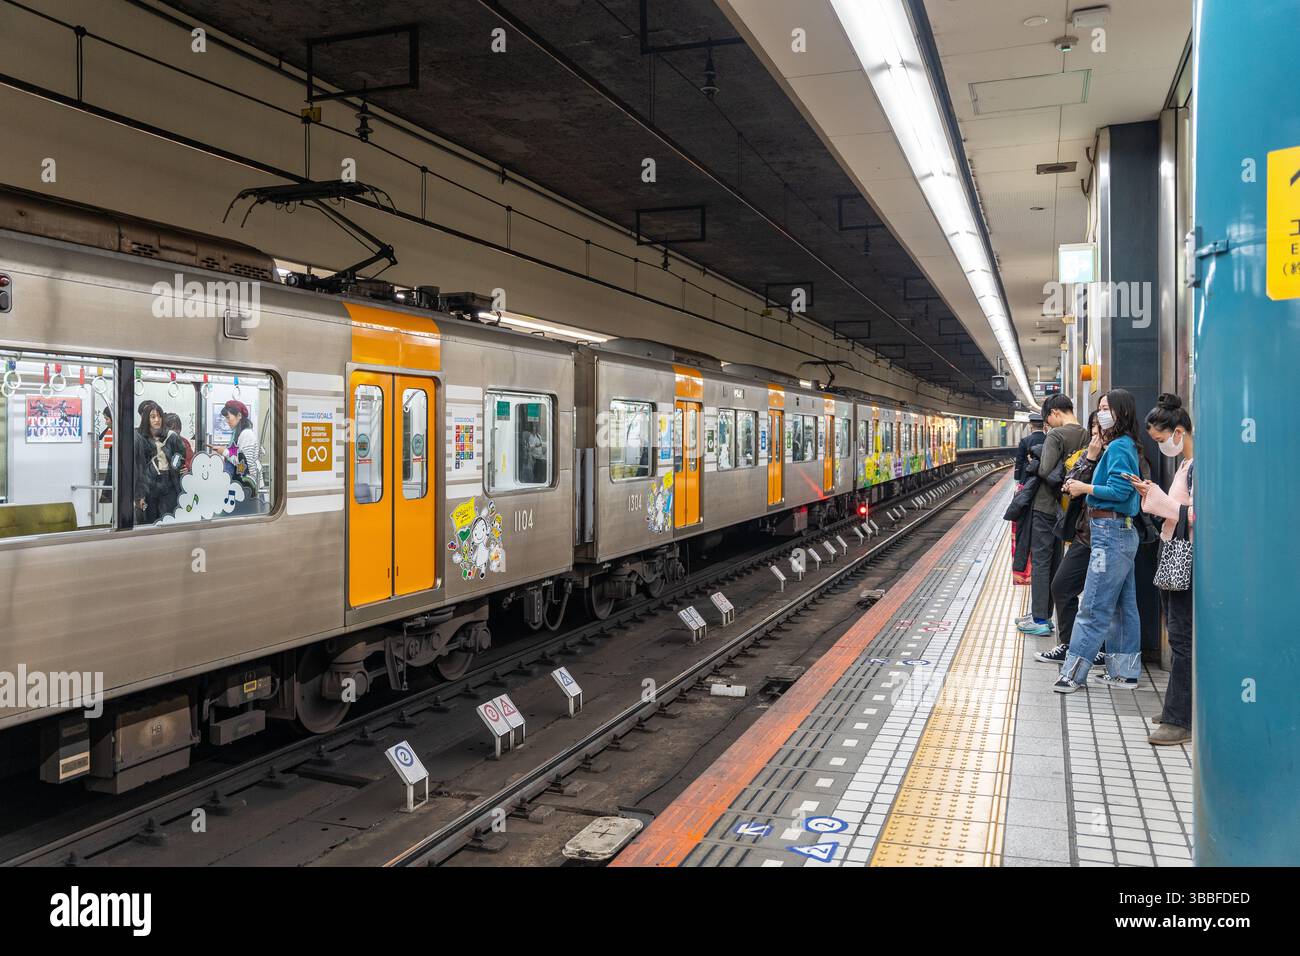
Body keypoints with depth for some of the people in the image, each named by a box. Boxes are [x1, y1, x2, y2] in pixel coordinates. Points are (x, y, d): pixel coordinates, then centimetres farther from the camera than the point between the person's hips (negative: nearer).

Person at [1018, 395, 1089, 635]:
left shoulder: (1056, 435, -16)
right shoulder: (1086, 436, 6)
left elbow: (1045, 471, -22)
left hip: (1045, 505, -7)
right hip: (1066, 507, 7)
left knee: (1040, 562, -2)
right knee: (1055, 562, 14)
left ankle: (1039, 620, 1)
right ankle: (1046, 615, 22)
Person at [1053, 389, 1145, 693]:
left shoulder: (1119, 447, -14)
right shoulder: (1123, 445, 16)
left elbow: (1119, 490, -21)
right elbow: (1122, 488, 14)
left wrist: (1084, 488, -10)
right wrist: (1082, 487, 3)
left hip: (1111, 533, -10)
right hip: (1122, 532, 11)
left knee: (1093, 608, -6)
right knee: (1123, 606, 14)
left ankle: (1073, 674, -1)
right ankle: (1125, 672, 22)